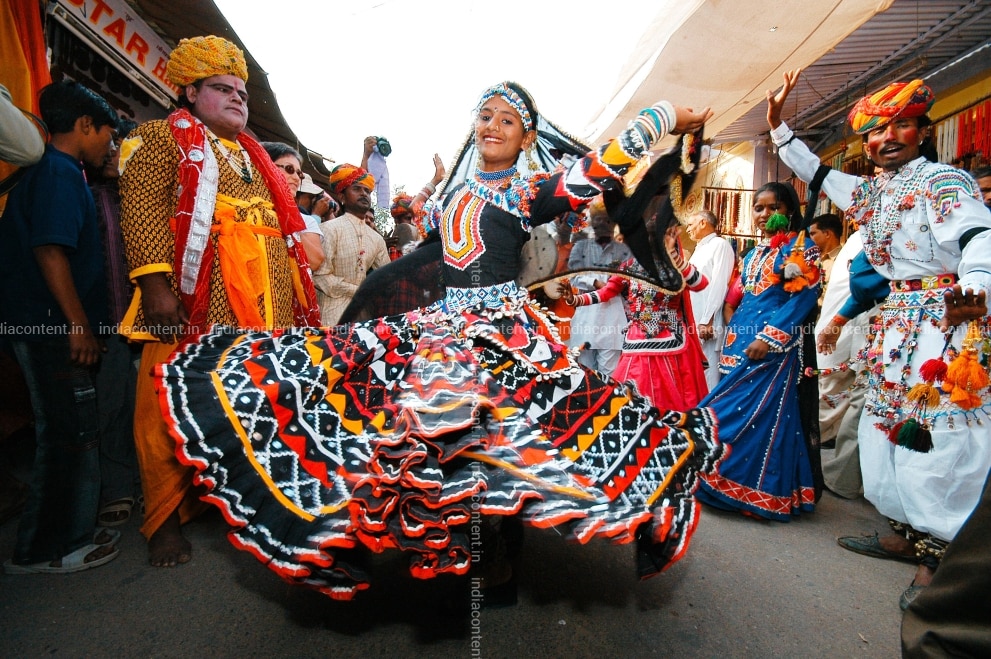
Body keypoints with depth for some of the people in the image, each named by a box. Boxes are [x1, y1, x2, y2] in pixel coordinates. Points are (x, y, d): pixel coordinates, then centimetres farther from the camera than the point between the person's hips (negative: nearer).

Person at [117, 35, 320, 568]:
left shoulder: (252, 156, 29)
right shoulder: (163, 136, 9)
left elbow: (283, 225, 25)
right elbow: (143, 208, -6)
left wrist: (296, 299, 18)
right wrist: (155, 284, -19)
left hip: (267, 302, 6)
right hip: (197, 301, -6)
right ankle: (166, 518, 12)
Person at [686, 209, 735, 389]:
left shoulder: (720, 245, -4)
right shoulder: (699, 249, 22)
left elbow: (719, 285, -13)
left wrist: (707, 320, -18)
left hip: (708, 322, -8)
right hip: (694, 321, 8)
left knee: (710, 373, -5)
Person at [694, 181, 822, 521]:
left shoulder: (800, 246, -1)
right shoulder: (753, 253, 20)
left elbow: (804, 297, -11)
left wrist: (769, 338, -19)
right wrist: (731, 338, 14)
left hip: (774, 346, -7)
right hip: (742, 342, 7)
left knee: (760, 411, -8)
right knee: (734, 409, 7)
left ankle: (759, 492, 3)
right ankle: (732, 482, 18)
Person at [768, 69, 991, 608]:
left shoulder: (944, 180, -9)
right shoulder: (868, 192, 14)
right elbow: (814, 171, 27)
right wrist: (778, 125, 21)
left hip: (944, 322, -8)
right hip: (896, 323, 8)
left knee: (939, 438, -9)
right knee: (888, 427, 10)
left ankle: (938, 555, 2)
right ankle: (905, 535, 23)